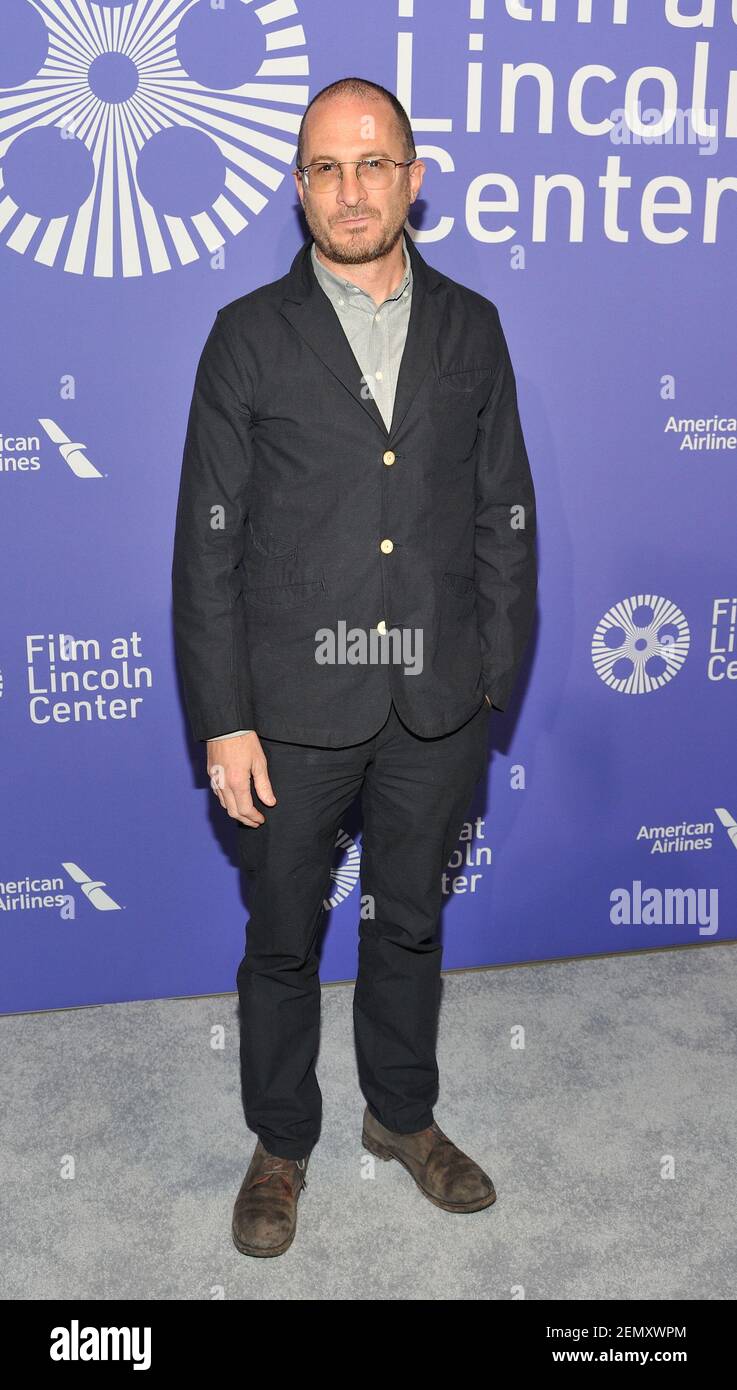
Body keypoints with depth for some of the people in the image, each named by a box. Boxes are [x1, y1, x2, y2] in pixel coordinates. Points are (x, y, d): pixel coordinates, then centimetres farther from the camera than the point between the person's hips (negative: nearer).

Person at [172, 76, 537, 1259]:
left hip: (437, 705, 2)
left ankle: (403, 1114, 43)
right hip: (295, 706, -2)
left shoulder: (471, 328, 4)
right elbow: (208, 540, -5)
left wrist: (494, 674, 2)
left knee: (410, 922, 19)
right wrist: (223, 720, -9)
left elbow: (506, 515, 6)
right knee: (283, 939, 14)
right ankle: (281, 1143, 37)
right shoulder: (250, 336, -3)